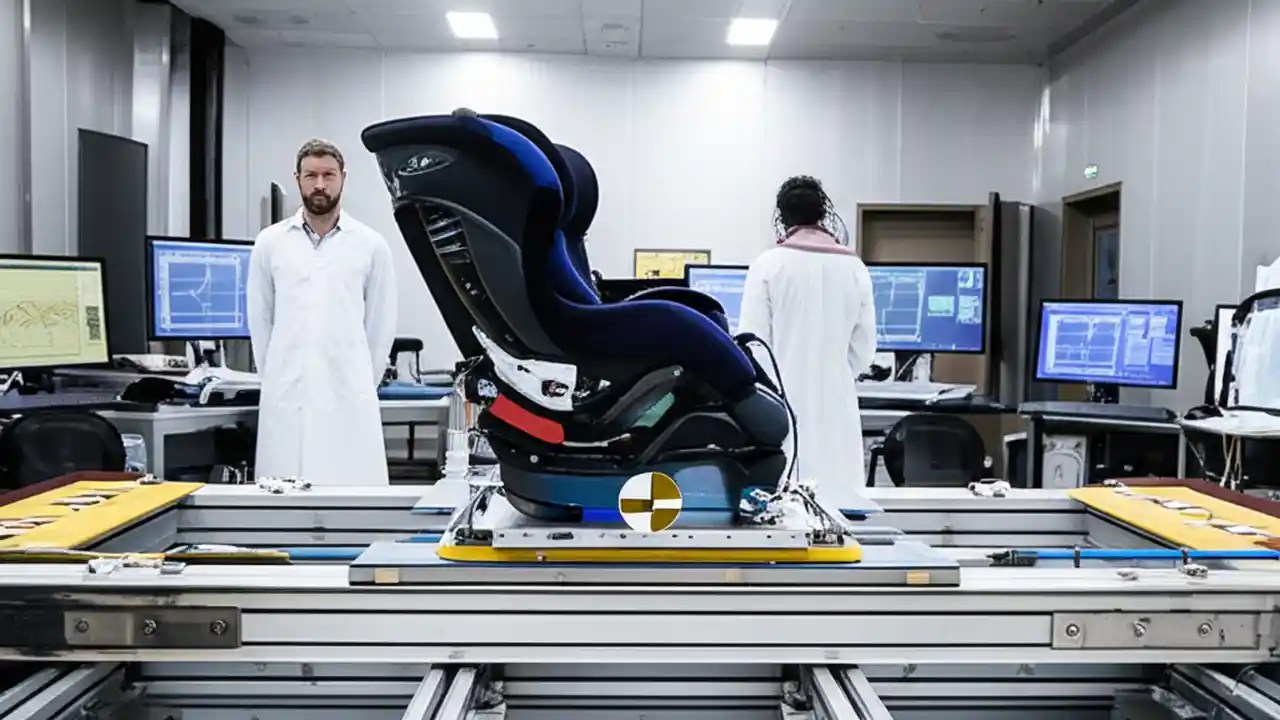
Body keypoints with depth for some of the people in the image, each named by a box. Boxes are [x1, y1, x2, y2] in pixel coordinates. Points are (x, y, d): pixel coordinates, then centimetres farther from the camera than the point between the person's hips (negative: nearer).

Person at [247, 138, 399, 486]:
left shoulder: (371, 245, 3)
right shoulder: (270, 242, 6)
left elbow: (382, 324, 6)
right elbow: (259, 320, 11)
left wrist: (362, 384, 6)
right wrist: (276, 380, 9)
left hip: (348, 399, -1)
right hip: (285, 399, 1)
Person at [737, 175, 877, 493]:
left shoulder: (769, 264, -6)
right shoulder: (855, 267, 3)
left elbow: (752, 342, -6)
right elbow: (864, 349, 6)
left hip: (782, 402, -2)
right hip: (836, 405, 3)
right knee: (835, 491, 5)